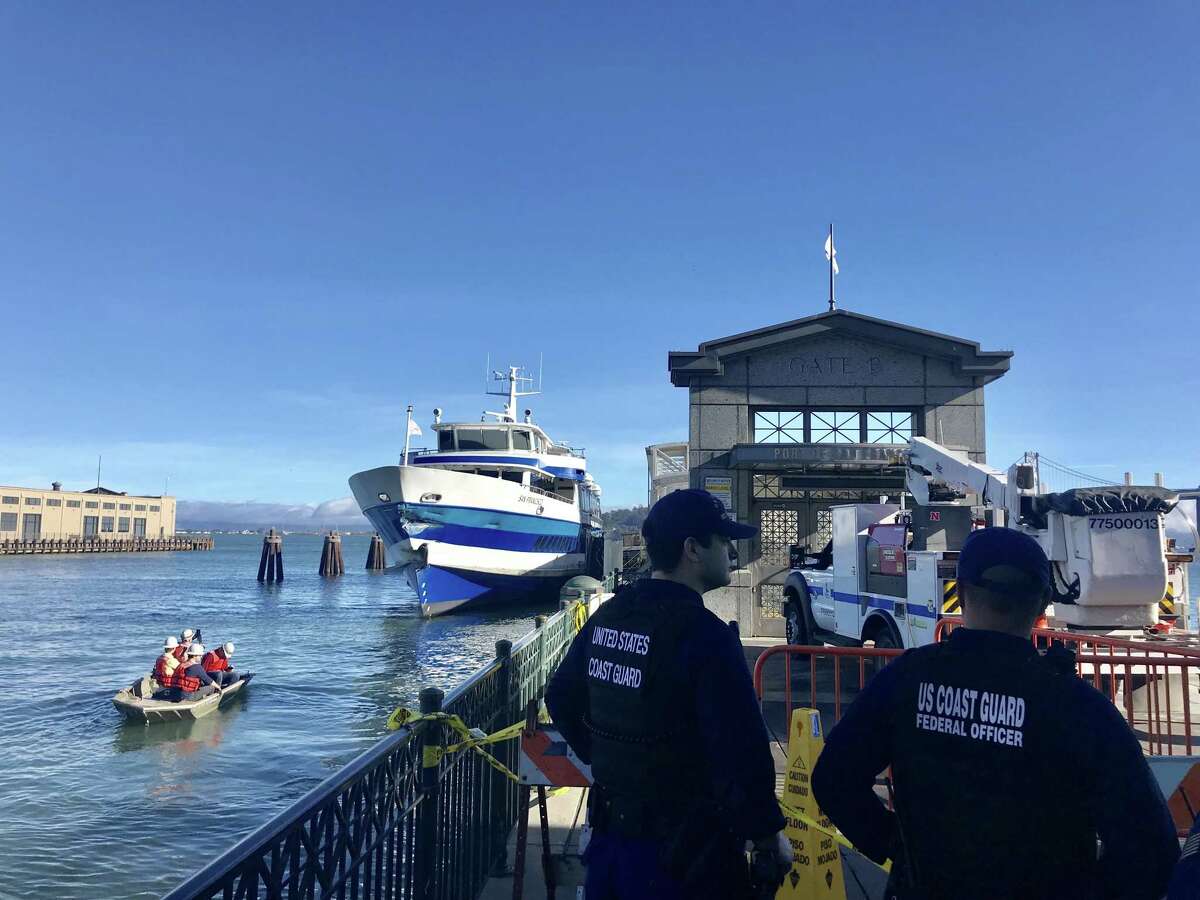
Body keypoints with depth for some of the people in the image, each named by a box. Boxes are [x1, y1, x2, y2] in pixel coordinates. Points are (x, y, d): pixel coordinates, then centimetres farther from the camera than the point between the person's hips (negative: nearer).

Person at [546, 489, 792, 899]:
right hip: (682, 850, -6)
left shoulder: (608, 616, 2)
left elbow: (561, 699, 12)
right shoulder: (704, 634, -23)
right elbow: (741, 752, -24)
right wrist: (770, 835, -10)